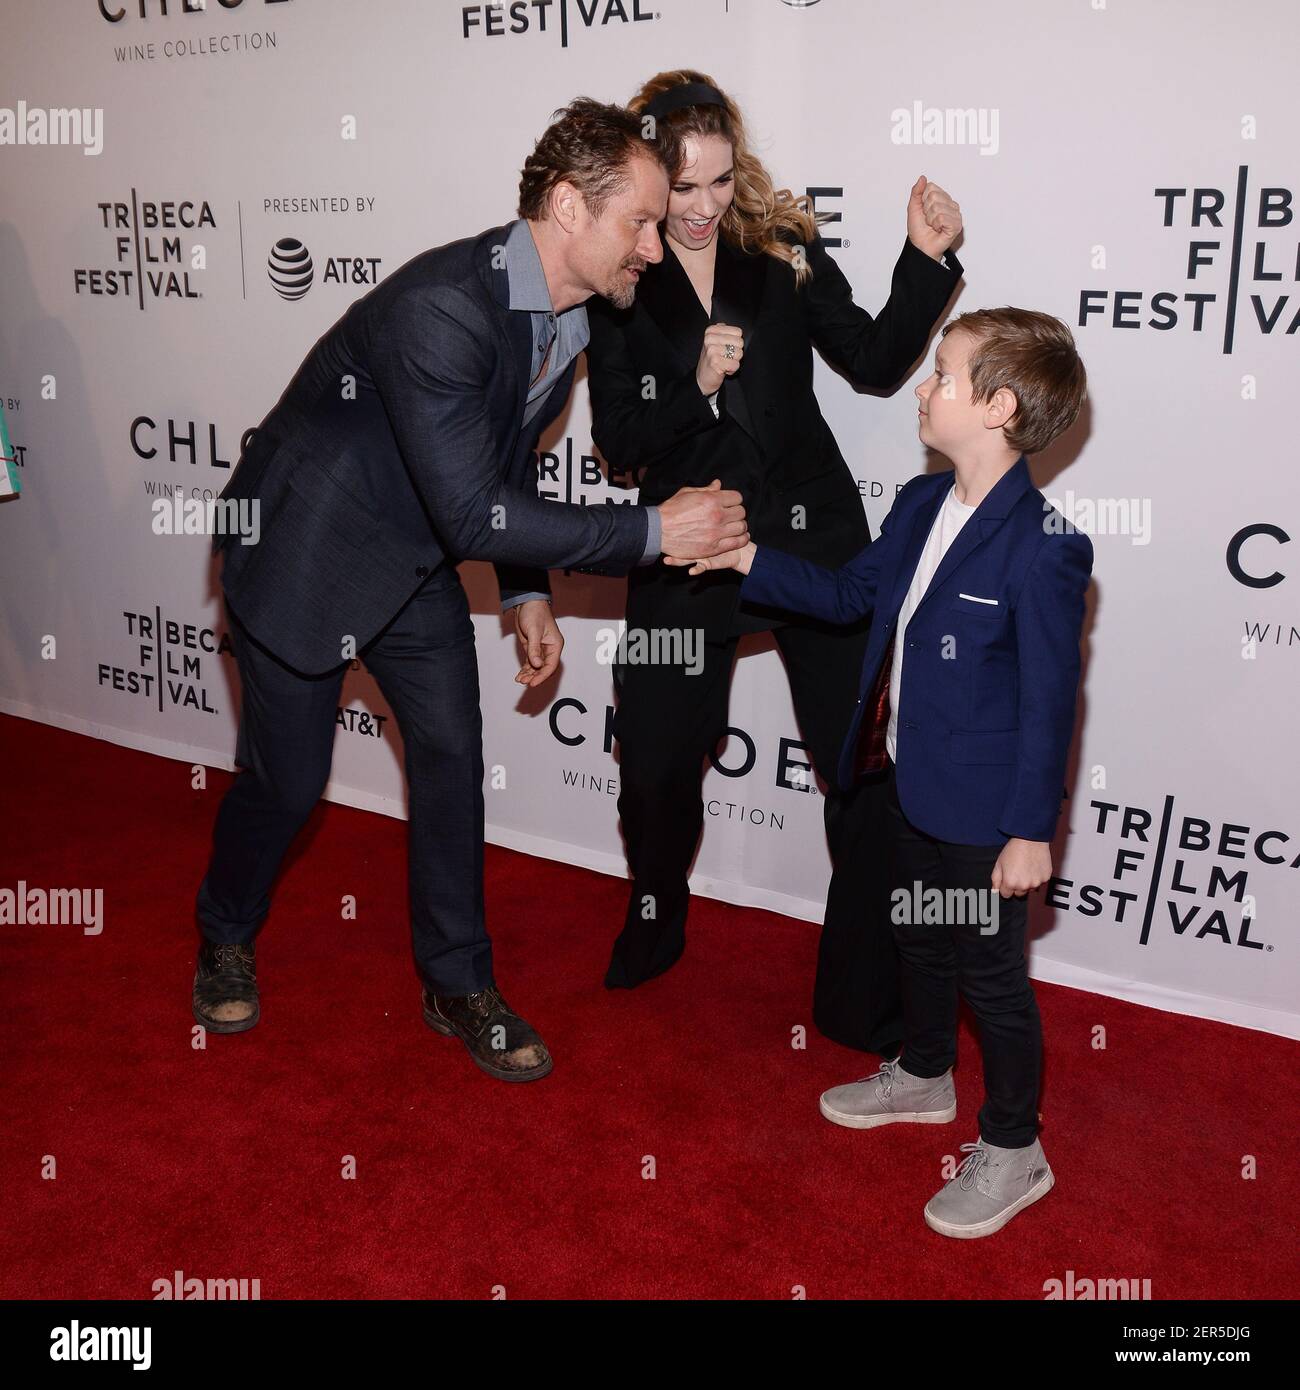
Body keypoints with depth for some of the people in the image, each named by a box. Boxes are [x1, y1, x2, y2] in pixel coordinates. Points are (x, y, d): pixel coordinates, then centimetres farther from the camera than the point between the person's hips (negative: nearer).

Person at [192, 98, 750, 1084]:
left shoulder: (569, 313, -4)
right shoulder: (440, 306, -33)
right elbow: (473, 513, -36)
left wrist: (528, 593, 5)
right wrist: (653, 531, -31)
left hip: (415, 562, 7)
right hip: (302, 549, -7)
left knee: (452, 754, 4)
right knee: (288, 776, 4)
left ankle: (459, 985, 20)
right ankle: (227, 937, 35)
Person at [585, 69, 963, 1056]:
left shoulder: (784, 246, 2)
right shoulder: (618, 282, 0)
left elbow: (876, 361, 3)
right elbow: (619, 440, -5)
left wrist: (927, 258, -9)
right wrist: (696, 383, -21)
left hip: (812, 537, 0)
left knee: (865, 770, -2)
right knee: (657, 764, 11)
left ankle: (867, 1005, 15)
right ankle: (655, 925, 43)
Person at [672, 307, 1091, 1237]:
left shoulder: (1041, 548, -24)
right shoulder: (921, 504, 0)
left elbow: (1050, 699, -20)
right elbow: (852, 593, 14)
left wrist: (1031, 828, -17)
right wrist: (749, 560, 6)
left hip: (986, 809, -8)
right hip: (914, 779, 8)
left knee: (990, 969, 8)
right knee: (920, 937, 25)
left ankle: (1013, 1152, 30)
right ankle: (924, 1079, 50)